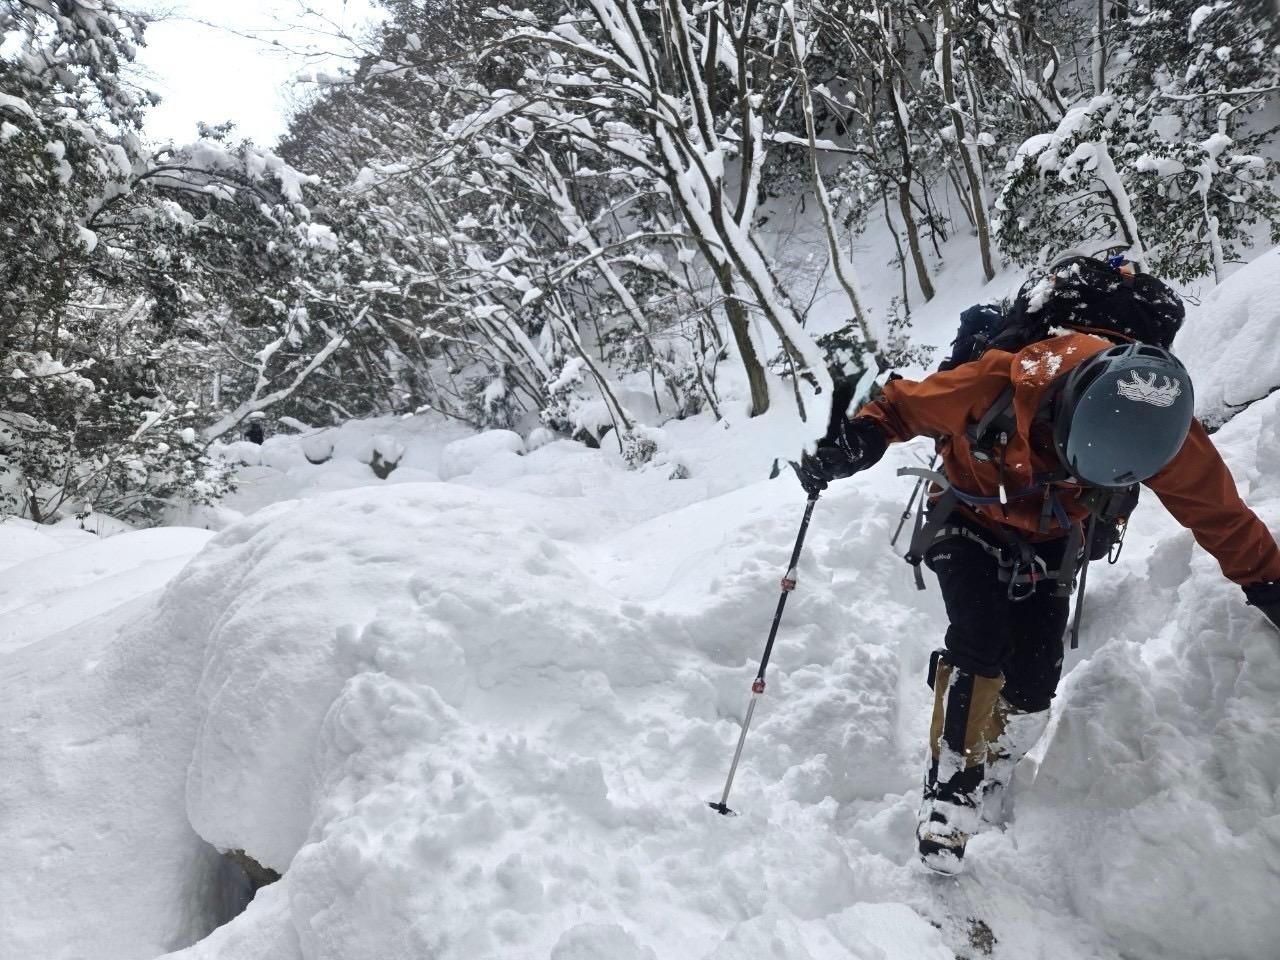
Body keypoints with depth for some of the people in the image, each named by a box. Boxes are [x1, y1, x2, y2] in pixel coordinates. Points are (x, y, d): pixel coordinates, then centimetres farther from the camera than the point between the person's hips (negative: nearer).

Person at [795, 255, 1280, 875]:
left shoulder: (1166, 432, -26)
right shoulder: (1006, 381, -36)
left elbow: (1220, 514, -8)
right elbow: (907, 404, -19)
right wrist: (858, 441, -35)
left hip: (1050, 549, 3)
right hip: (971, 523, -2)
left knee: (1031, 687, -6)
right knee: (977, 649, -23)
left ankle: (992, 773, 22)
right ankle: (950, 787, -7)